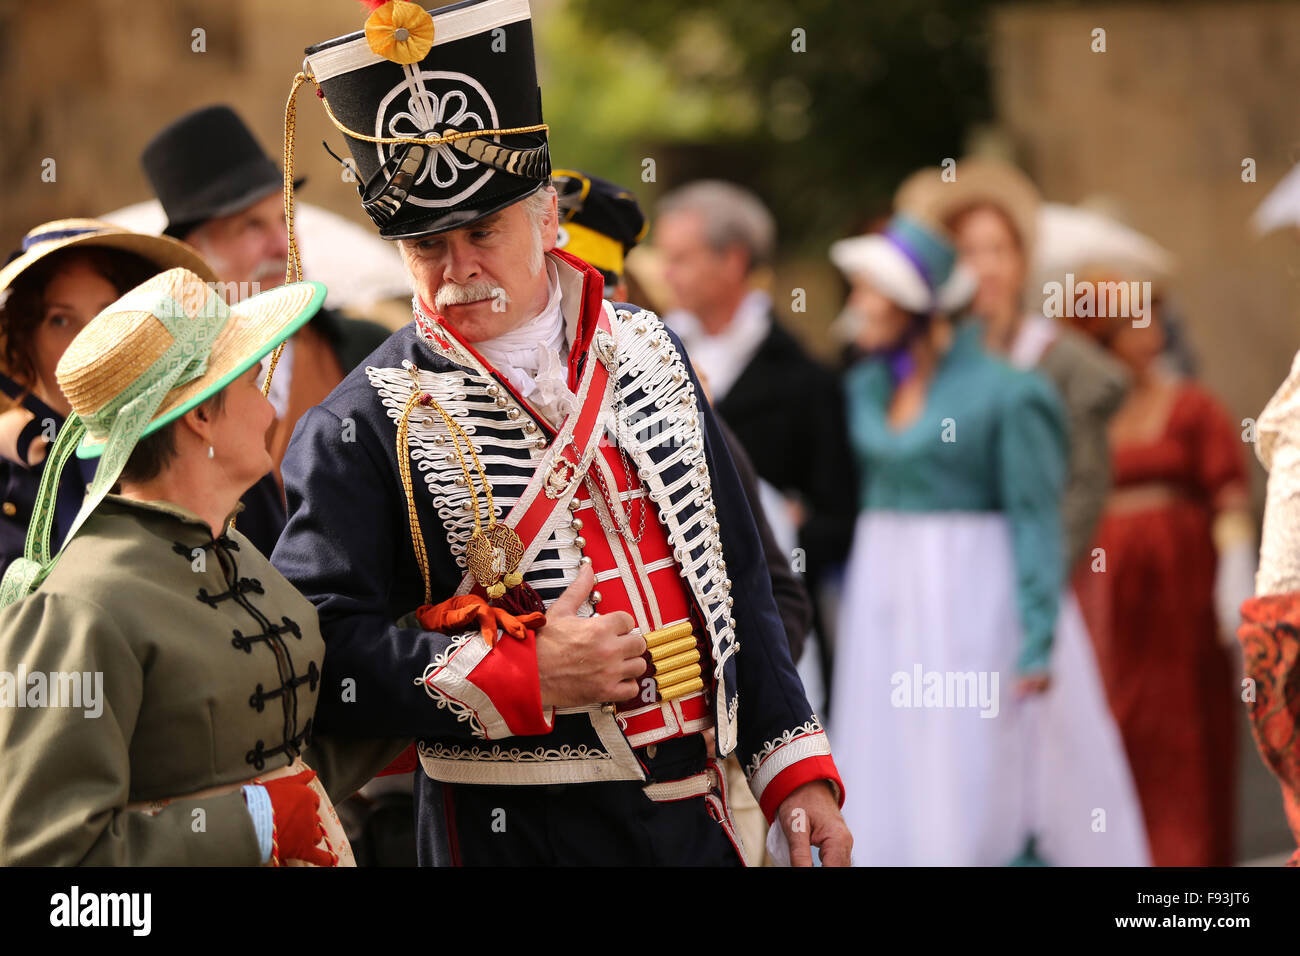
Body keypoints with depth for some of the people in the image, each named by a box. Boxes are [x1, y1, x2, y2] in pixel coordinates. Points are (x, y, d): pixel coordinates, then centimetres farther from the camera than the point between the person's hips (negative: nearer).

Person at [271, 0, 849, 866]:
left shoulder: (650, 354, 7)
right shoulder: (361, 429, -9)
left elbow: (737, 576, 11)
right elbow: (320, 648, -14)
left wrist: (797, 768, 6)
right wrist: (525, 678, -21)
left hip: (693, 814, 5)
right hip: (514, 833, -4)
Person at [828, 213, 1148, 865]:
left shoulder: (1005, 391, -11)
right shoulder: (869, 388, 8)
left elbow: (1035, 518, -12)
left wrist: (1038, 639, -18)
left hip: (974, 601, -7)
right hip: (886, 606, 7)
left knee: (978, 790, -5)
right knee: (892, 784, 6)